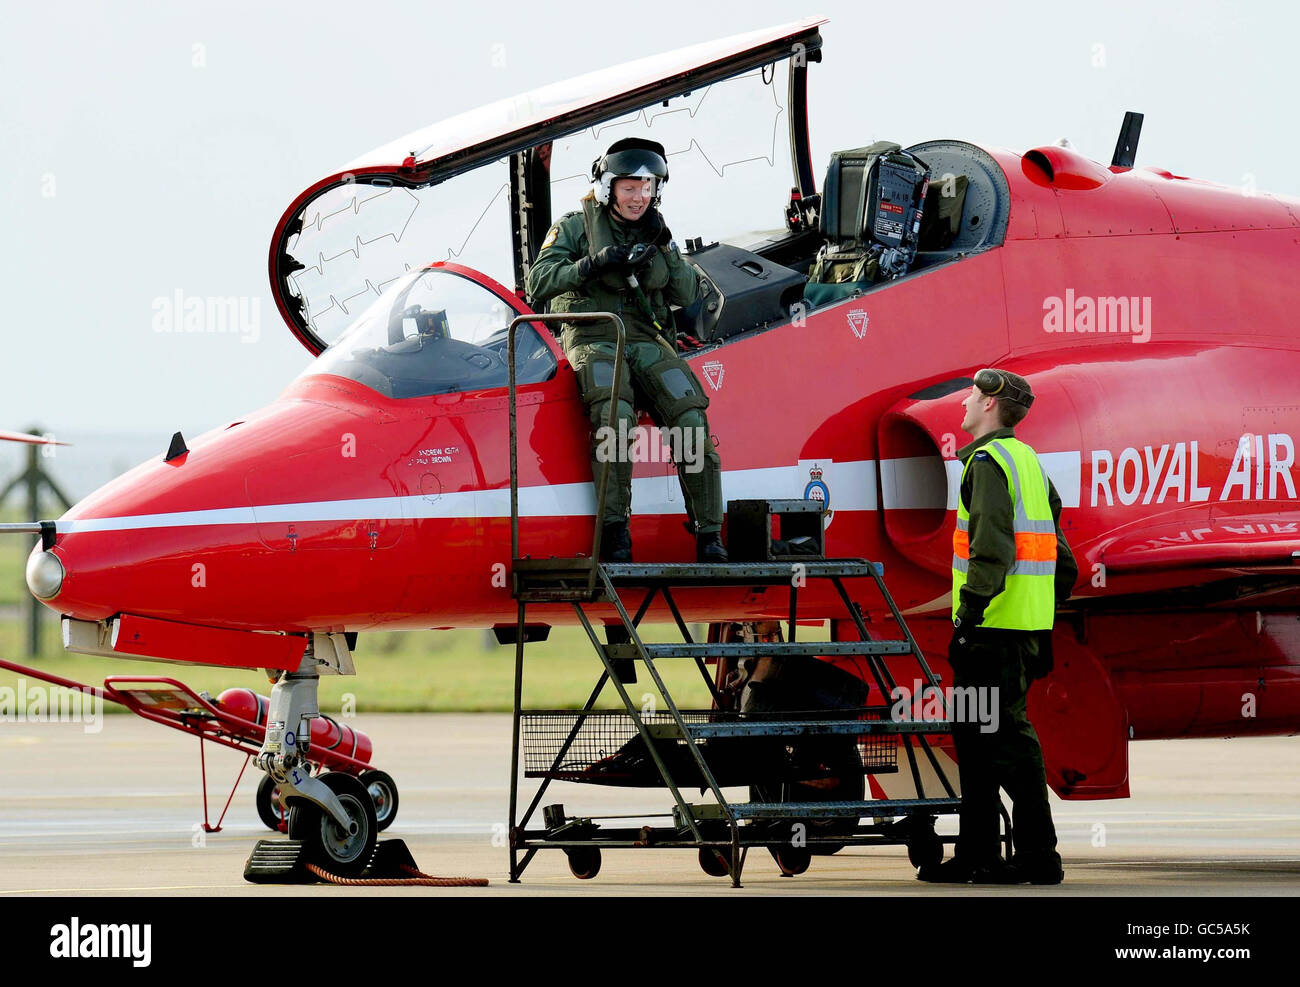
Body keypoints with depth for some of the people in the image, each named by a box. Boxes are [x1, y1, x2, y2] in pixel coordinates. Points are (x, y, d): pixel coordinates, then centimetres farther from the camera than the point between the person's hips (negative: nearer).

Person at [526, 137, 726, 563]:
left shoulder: (654, 232, 21)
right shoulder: (575, 227, 9)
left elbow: (685, 294, 14)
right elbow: (540, 283, -3)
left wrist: (664, 246, 1)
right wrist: (593, 263, -15)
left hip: (648, 342, 4)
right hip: (594, 340, -4)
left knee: (691, 416, -22)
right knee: (614, 411, -36)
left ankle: (709, 536, -21)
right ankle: (615, 529, -35)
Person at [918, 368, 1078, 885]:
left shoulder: (989, 460, -10)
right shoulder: (1029, 462, 20)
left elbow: (992, 541, -22)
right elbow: (1061, 558, 22)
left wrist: (970, 607, -23)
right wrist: (1050, 605, 24)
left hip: (995, 624, -10)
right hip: (1028, 623, 10)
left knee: (1006, 736, -9)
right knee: (973, 732, 16)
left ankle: (1038, 857, -10)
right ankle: (975, 855, 19)